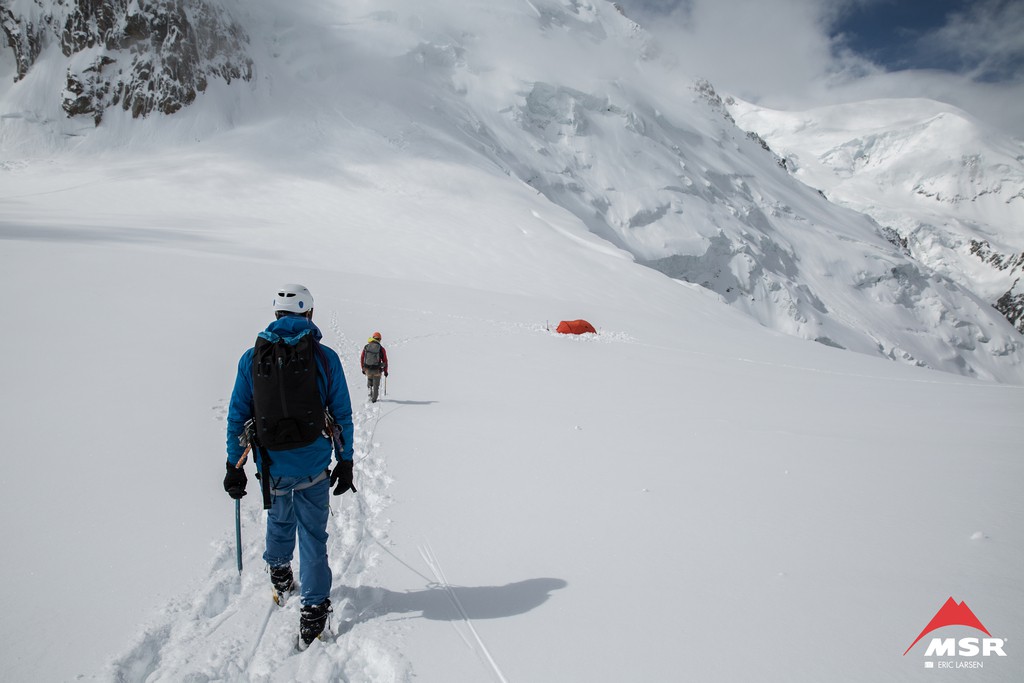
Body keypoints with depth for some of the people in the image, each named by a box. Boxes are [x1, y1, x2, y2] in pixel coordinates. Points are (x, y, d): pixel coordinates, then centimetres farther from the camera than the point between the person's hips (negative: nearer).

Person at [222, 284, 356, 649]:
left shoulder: (252, 358, -4)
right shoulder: (326, 358, -8)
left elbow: (237, 416, 0)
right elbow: (342, 416, -4)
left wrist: (234, 466, 9)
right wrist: (345, 461, 6)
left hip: (271, 466, 2)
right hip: (314, 466, -2)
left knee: (279, 519, 28)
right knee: (312, 536, 10)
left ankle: (280, 576, 48)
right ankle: (313, 611, 15)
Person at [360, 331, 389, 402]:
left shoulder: (366, 347, 0)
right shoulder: (381, 349, -6)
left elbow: (362, 358, 5)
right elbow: (385, 361, -2)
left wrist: (363, 368, 16)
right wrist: (385, 371, 8)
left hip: (368, 369, 2)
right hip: (377, 370, -1)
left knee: (369, 380, 29)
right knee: (376, 385, 13)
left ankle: (370, 390, 14)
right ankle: (374, 399, 13)